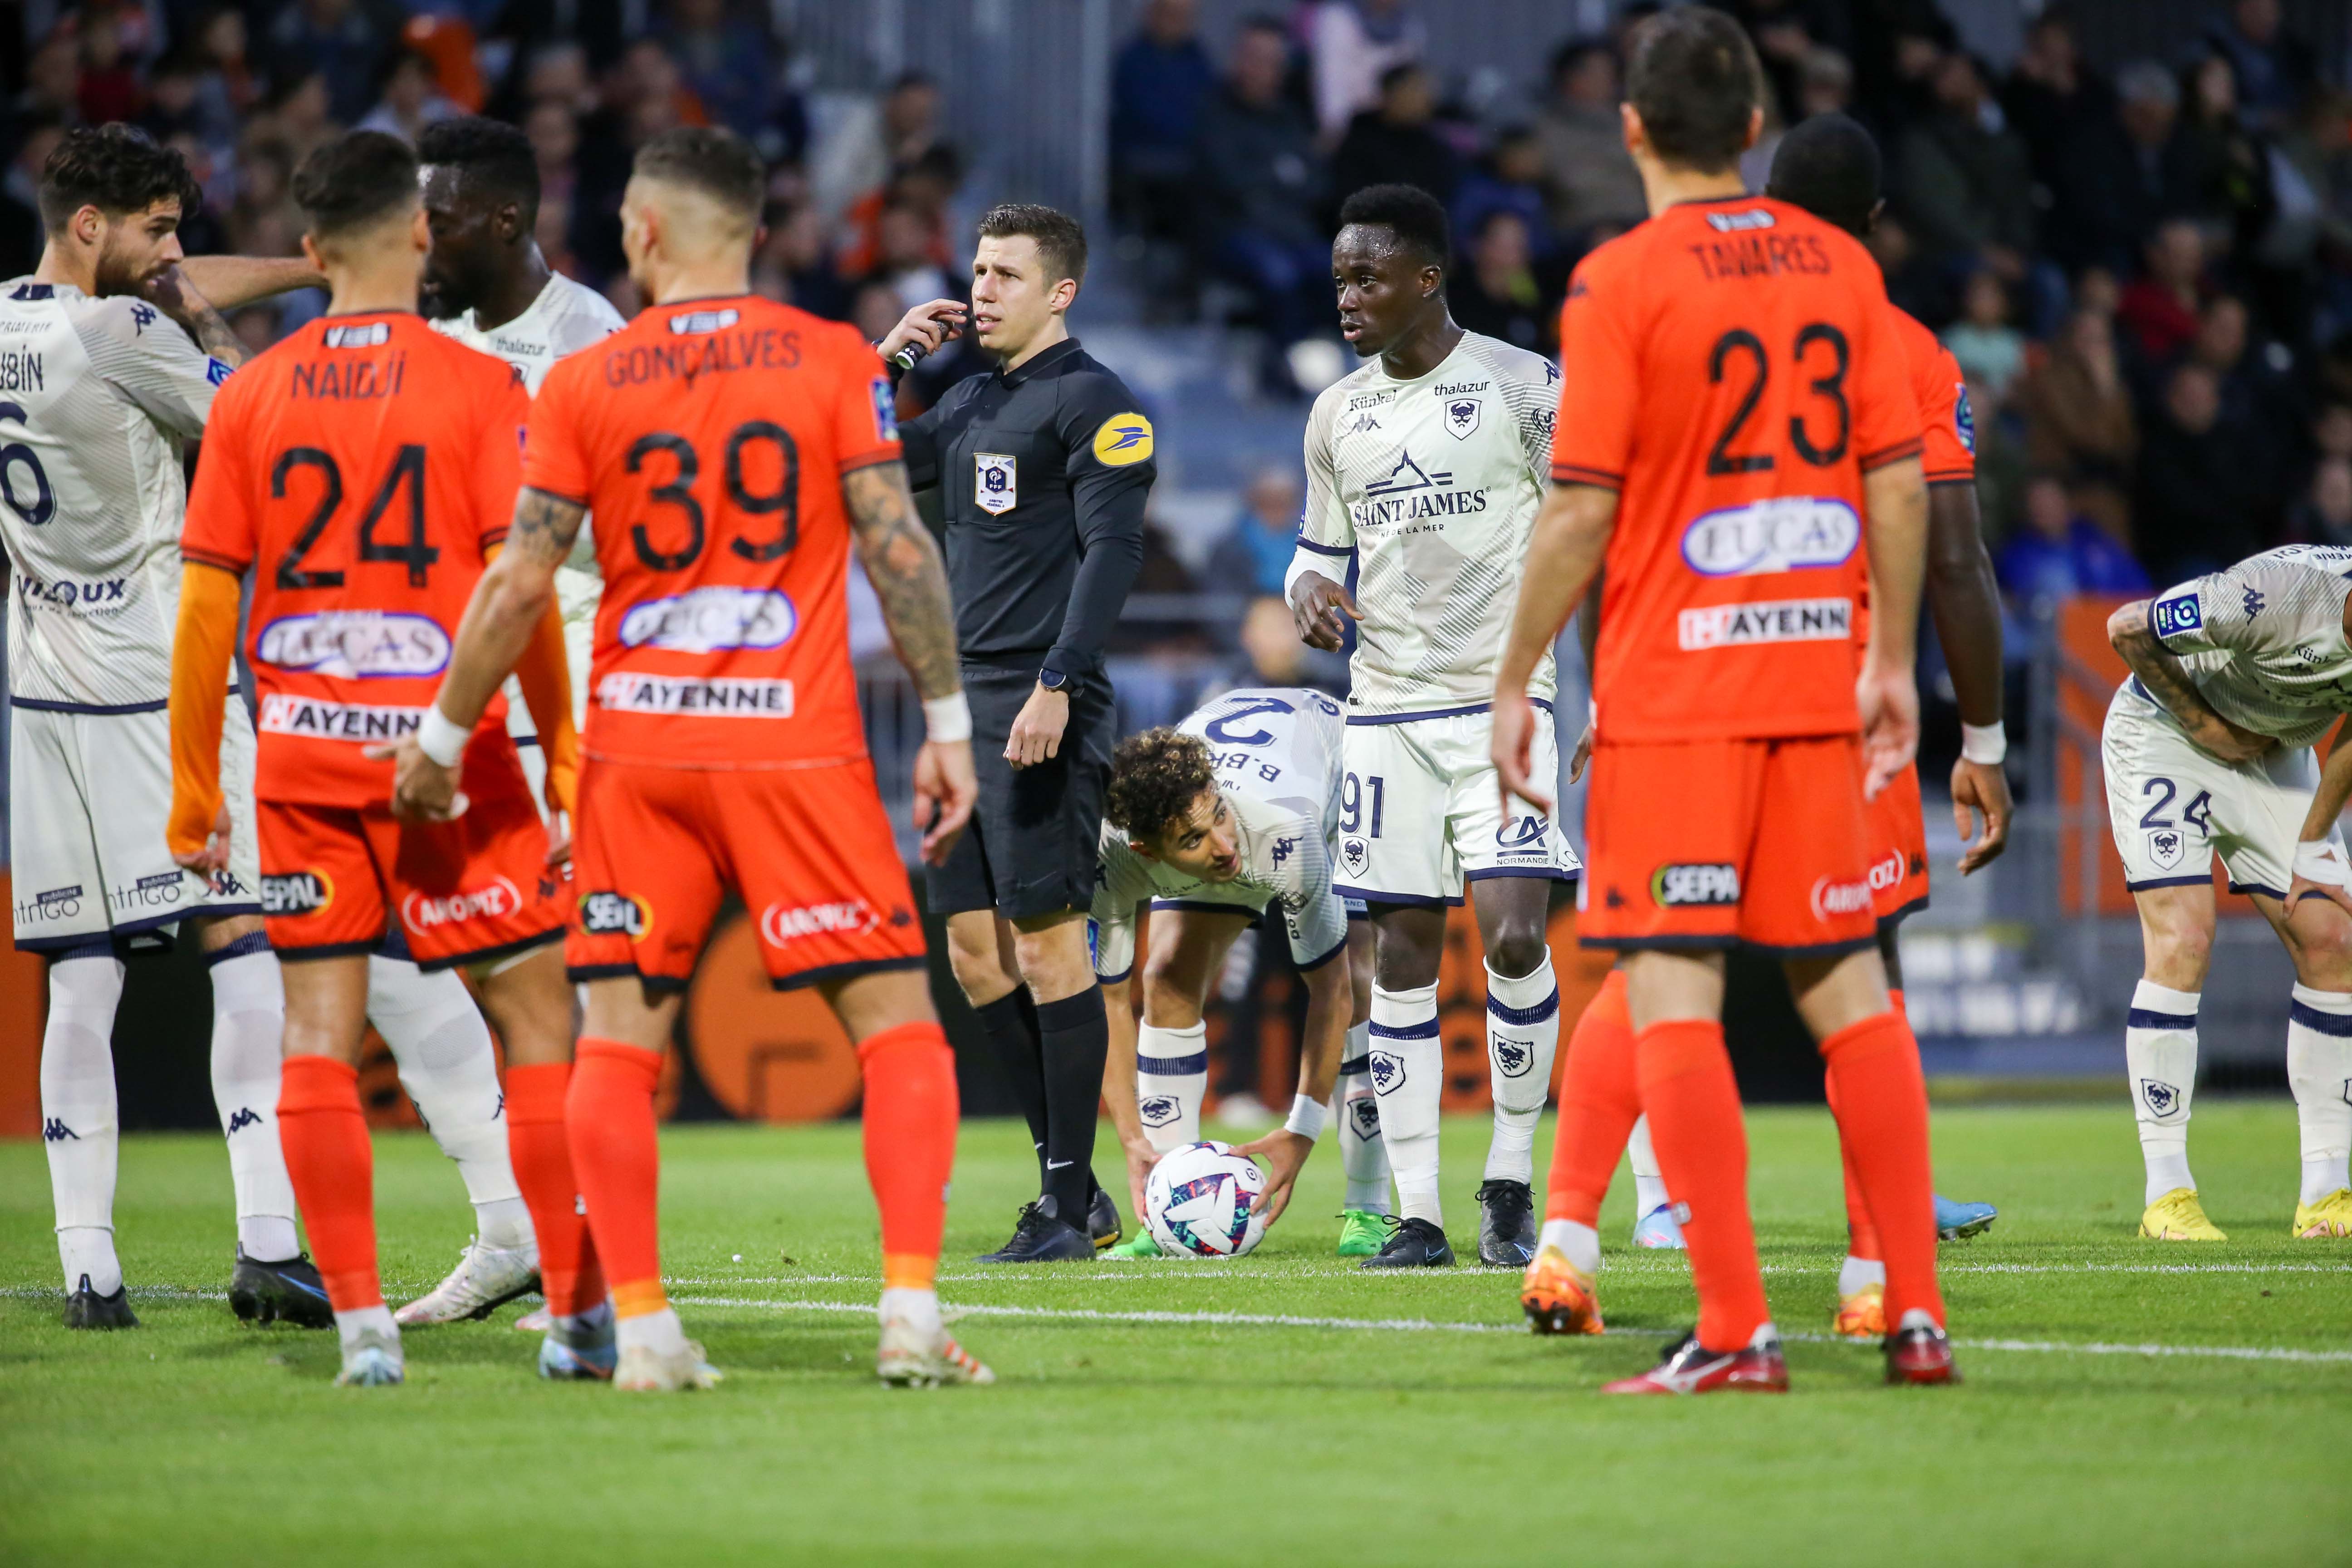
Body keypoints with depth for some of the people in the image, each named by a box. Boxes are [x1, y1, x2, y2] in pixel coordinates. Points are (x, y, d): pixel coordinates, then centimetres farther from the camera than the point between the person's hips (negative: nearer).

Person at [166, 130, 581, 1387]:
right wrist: (566, 752, -1)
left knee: (318, 1034, 5)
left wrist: (194, 791, 9)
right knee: (537, 1021, 5)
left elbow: (205, 608, 3)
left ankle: (358, 1318, -1)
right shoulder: (477, 386, -4)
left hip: (302, 755, 2)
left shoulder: (250, 397, 3)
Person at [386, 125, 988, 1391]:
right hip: (797, 746, -1)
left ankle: (642, 1328, 0)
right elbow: (898, 551, -5)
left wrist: (442, 740, 10)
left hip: (636, 747, 1)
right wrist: (948, 726, 1)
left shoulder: (584, 384, 2)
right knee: (897, 1022, 4)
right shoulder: (834, 361, 0)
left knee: (618, 1038, 7)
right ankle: (911, 1316, -9)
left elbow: (519, 584, 0)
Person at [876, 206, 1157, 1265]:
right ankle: (1072, 1189, 15)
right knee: (976, 950, 8)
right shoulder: (970, 403, 18)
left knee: (1048, 941, -8)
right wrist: (887, 363, 10)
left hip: (1042, 709, -9)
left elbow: (1112, 549, -14)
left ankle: (1069, 1206, -4)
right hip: (967, 702, 9)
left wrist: (1057, 684, -21)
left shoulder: (1091, 401, -6)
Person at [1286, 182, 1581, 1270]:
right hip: (1386, 707, 4)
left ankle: (1511, 1183, 1)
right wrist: (1308, 589, -2)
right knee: (1402, 954, 1)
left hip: (1502, 700, -4)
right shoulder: (1338, 415, 11)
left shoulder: (1523, 388, -3)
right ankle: (1417, 1214, 5)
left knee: (1513, 936, -16)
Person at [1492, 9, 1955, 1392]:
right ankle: (1917, 1315, 11)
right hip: (1815, 681, 5)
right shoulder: (1841, 266, 6)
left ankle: (1735, 1333, -11)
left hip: (1672, 693, -5)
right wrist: (1894, 665, 16)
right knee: (1846, 986, 12)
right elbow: (1899, 483, 7)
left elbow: (1584, 509, -10)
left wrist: (1516, 681, -1)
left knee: (1670, 997, -4)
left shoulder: (1622, 280, -8)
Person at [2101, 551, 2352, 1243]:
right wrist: (2205, 725, -15)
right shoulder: (2277, 595, -38)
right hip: (2164, 736, -6)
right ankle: (2167, 1195, -13)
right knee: (2182, 943, -18)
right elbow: (2127, 628, -23)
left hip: (2273, 752, 6)